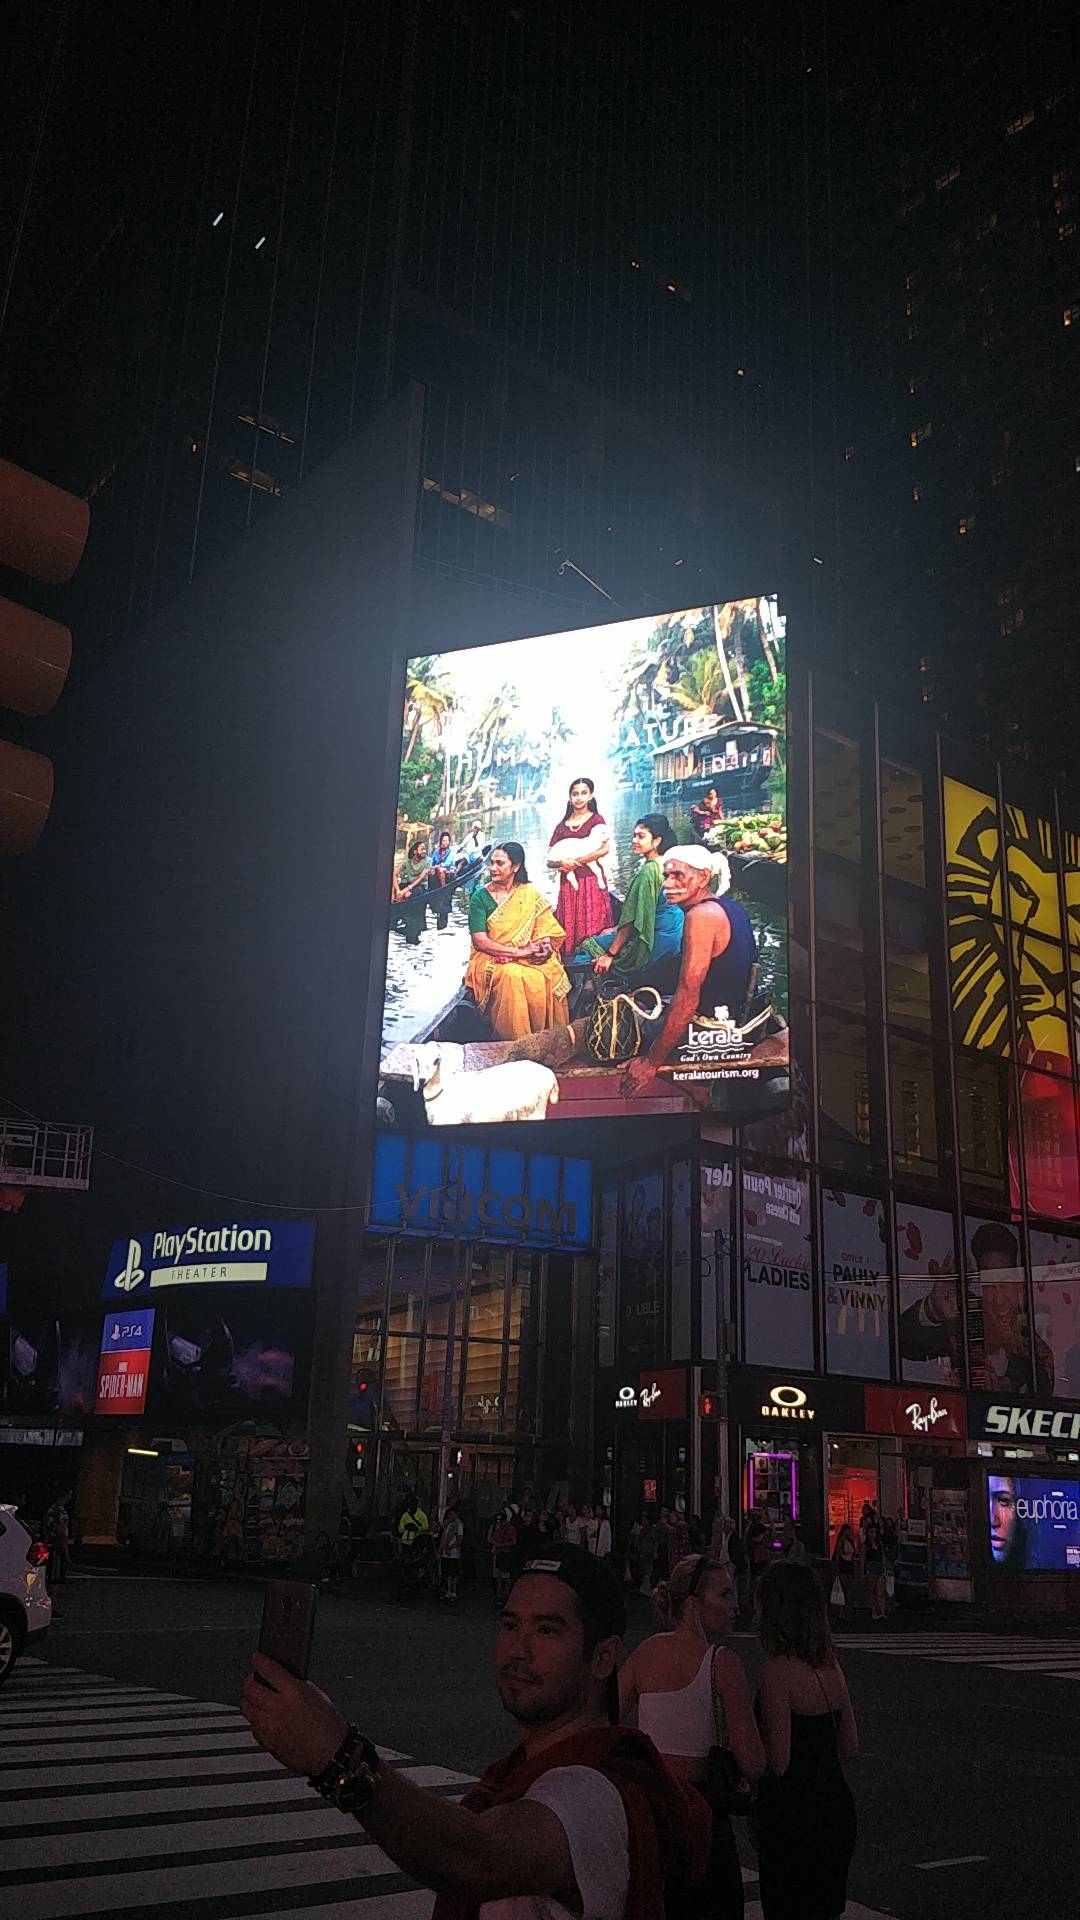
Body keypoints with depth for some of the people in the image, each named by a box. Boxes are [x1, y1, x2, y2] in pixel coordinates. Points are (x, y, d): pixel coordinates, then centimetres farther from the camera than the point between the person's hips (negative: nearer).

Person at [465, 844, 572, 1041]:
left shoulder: (530, 894, 8)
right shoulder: (480, 897, 0)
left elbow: (550, 929, 5)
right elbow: (480, 941, -9)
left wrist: (545, 945, -19)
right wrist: (517, 951, -17)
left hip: (529, 958, 2)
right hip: (491, 960, -2)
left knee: (545, 978, -29)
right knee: (511, 976, -34)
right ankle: (515, 1042, -25)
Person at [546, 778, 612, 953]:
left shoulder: (597, 820, 8)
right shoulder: (562, 826, 16)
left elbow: (605, 848, -9)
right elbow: (550, 860, 11)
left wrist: (576, 862, -10)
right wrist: (562, 862, -12)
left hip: (591, 881, -3)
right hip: (568, 884, 3)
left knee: (591, 929, -8)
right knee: (569, 930, -2)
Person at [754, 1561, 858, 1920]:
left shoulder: (777, 1671, -19)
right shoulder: (830, 1666, 4)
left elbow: (777, 1762, -20)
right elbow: (850, 1747, 12)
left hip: (793, 1813, -7)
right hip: (835, 1805, 8)